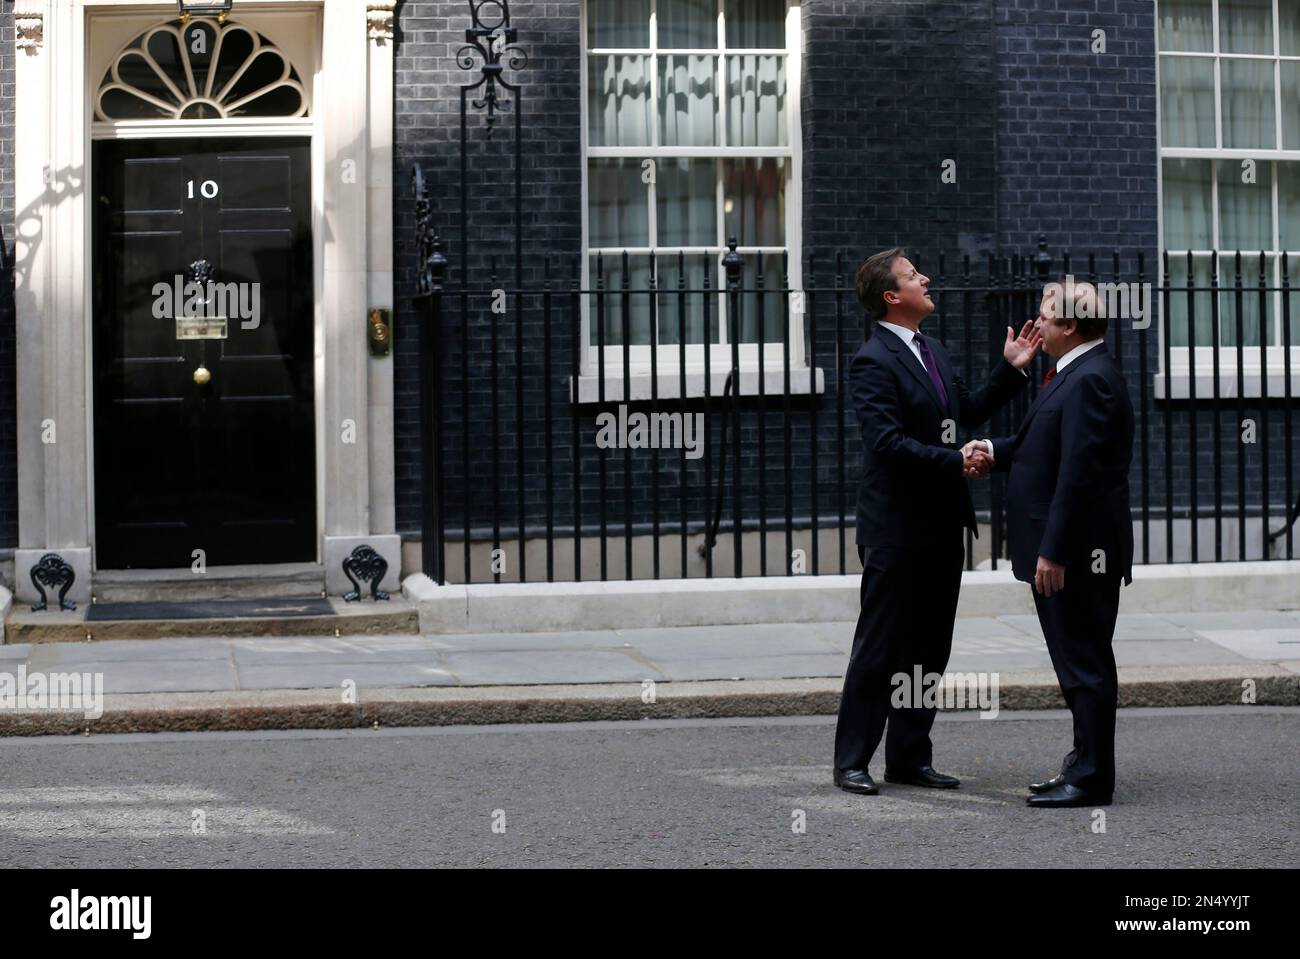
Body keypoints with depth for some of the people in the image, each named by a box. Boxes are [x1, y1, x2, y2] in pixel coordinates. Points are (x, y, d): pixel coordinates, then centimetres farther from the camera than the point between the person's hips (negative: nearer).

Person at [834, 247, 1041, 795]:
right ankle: (851, 762, 6)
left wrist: (1010, 370, 11)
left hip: (940, 525, 9)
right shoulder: (873, 362, -14)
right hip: (897, 530, -9)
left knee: (929, 648, 12)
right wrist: (955, 461, -24)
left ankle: (909, 757, 20)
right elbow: (887, 442, -22)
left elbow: (969, 411, 20)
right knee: (879, 648, -2)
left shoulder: (931, 350, 15)